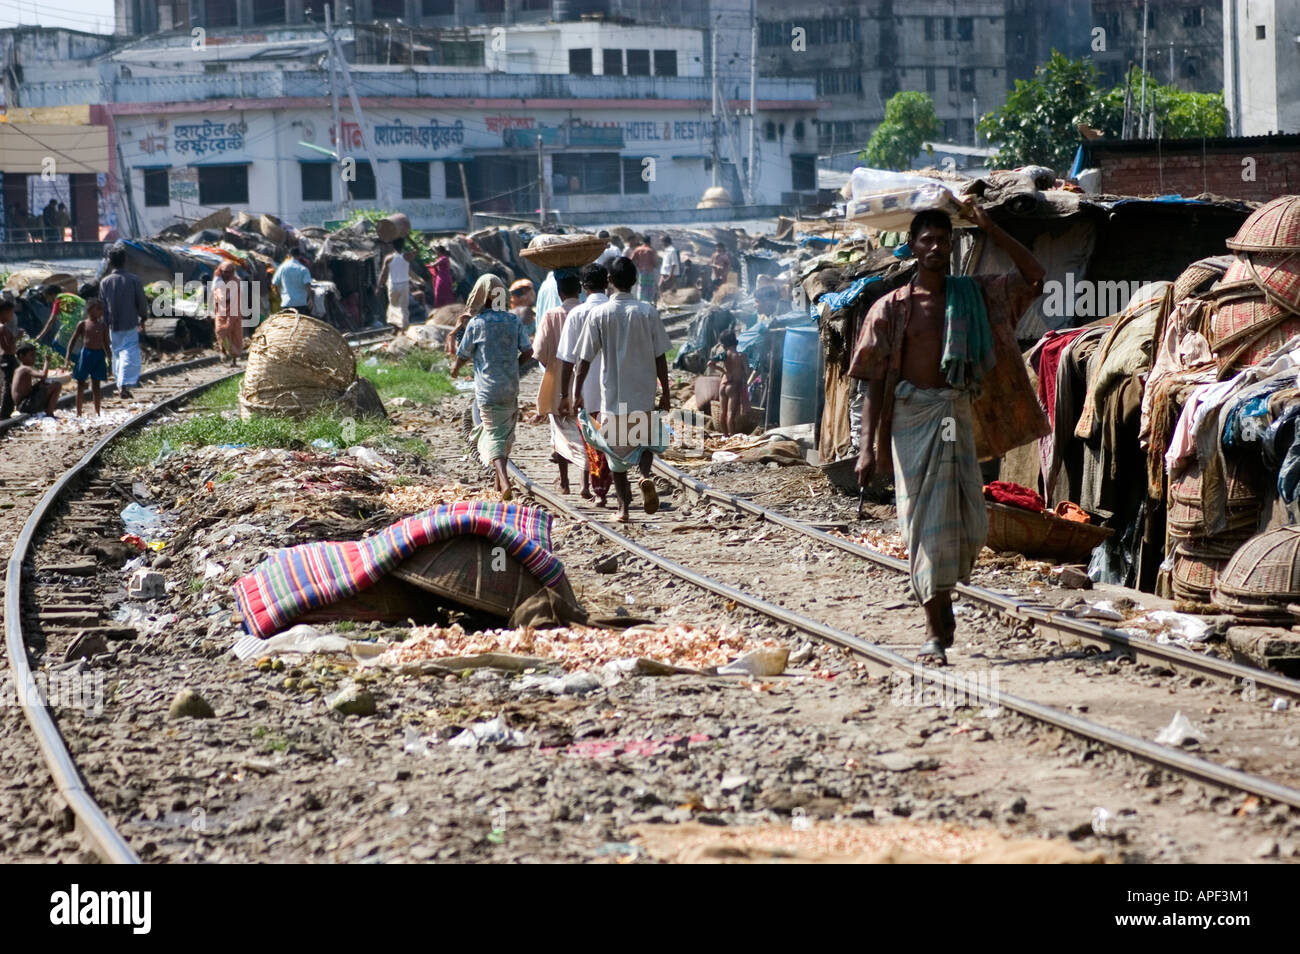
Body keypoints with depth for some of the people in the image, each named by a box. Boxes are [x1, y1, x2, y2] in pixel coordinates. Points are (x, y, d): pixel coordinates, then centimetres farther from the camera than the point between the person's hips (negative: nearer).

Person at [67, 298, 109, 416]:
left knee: (96, 385, 7)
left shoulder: (103, 326, 7)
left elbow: (106, 344, 14)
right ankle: (78, 412, 12)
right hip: (85, 353, -2)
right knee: (81, 384, 5)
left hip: (99, 354, 2)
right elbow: (73, 342, 3)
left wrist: (109, 360, 11)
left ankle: (97, 412, 13)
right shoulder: (83, 324, -1)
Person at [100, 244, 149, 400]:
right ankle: (124, 385, -20)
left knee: (117, 355, 16)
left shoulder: (105, 282, -2)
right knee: (129, 354, -4)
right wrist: (143, 318, 14)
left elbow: (102, 306, 3)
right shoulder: (134, 280, -9)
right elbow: (142, 302, -3)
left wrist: (105, 325, 12)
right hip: (130, 325, -3)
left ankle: (120, 385, 20)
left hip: (113, 326, 3)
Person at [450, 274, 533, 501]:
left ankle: (504, 480, -22)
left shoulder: (476, 324, -9)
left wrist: (455, 368, 21)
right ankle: (500, 481, 26)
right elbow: (528, 351, -2)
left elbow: (462, 356, -2)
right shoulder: (513, 320, 0)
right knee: (506, 432, 18)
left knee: (493, 435, -3)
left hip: (487, 390, -4)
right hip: (510, 388, 4)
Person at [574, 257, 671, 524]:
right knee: (646, 440, 17)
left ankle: (624, 507, 9)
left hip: (613, 393, -1)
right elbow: (660, 357, -2)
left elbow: (586, 358, -4)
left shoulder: (599, 314, -6)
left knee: (617, 447, 11)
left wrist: (577, 392, 6)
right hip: (644, 392, 1)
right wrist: (665, 393, 7)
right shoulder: (648, 312, -5)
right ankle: (646, 475, -14)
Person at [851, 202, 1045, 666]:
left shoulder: (972, 294, 8)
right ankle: (935, 631, 4)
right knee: (925, 520, -2)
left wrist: (988, 227, 1)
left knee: (968, 520, -1)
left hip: (956, 414, 3)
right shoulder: (892, 308, -1)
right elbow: (874, 382, -2)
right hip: (912, 415, -3)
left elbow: (1034, 276, 6)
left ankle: (940, 595, 26)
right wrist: (867, 447, -9)